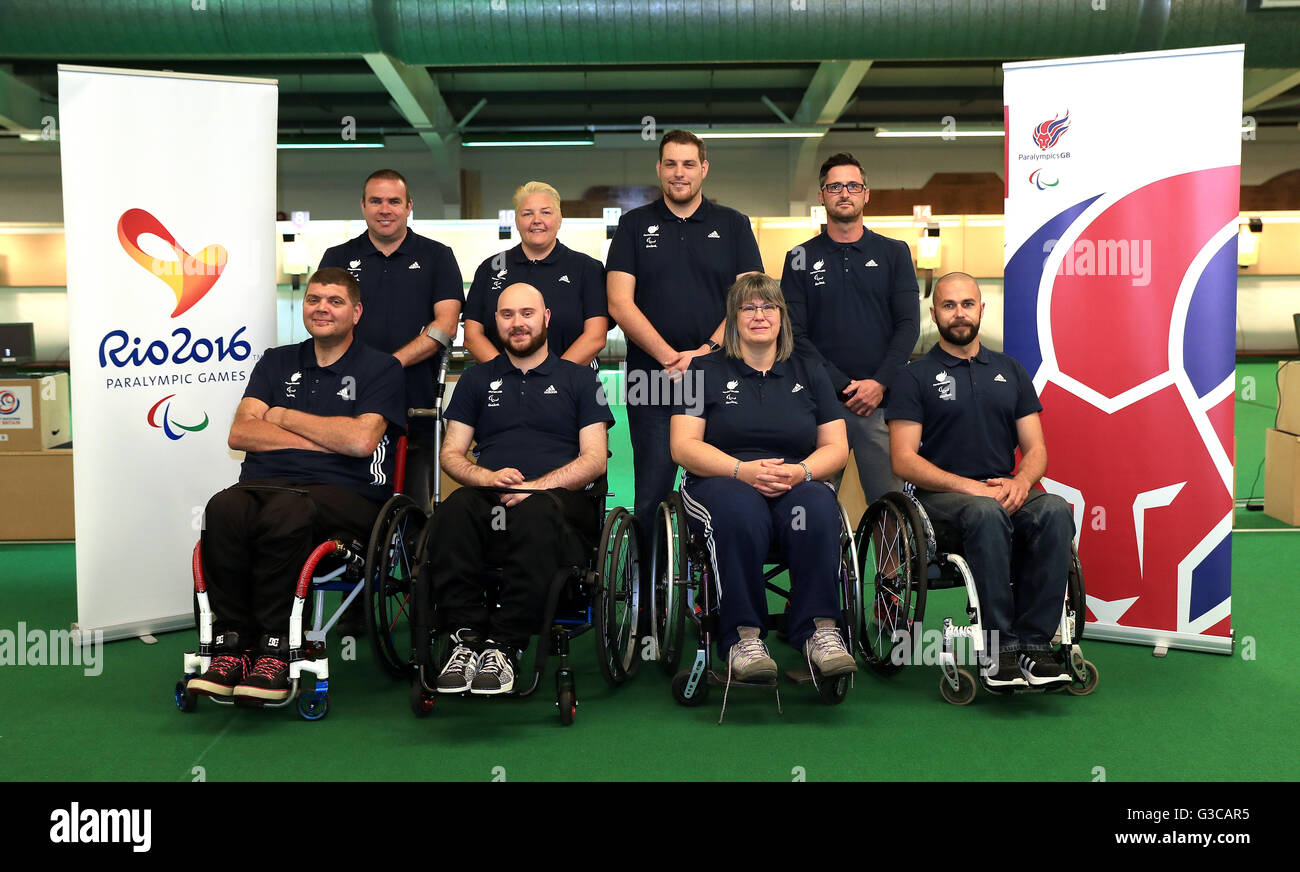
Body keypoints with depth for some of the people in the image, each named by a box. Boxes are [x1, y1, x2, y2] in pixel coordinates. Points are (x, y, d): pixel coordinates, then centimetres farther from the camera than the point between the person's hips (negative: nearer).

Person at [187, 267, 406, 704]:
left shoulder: (381, 369, 10)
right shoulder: (277, 362, 23)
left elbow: (361, 440, -7)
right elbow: (241, 433, 9)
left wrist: (285, 416, 4)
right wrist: (327, 440, -1)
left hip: (343, 493, -3)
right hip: (263, 482, 4)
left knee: (284, 513, -37)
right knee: (224, 510, -32)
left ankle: (275, 649, -26)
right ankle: (231, 645, -23)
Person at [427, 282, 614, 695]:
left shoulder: (579, 379, 18)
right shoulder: (477, 379, 25)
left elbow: (595, 458, 7)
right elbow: (451, 454, 18)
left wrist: (536, 486, -10)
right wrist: (488, 477, -5)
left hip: (559, 498, -2)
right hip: (489, 499, 2)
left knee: (536, 513, -40)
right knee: (452, 511, -35)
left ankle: (503, 645, -35)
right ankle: (466, 638, -32)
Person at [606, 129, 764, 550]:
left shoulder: (733, 225, 12)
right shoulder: (634, 226, 10)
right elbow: (620, 303, 0)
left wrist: (706, 352, -12)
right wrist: (670, 357, -10)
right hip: (651, 382, 0)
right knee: (650, 498, -1)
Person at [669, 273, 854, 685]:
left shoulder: (809, 374, 19)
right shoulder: (707, 371, 12)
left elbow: (836, 447, 12)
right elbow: (683, 446, 0)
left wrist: (801, 471, -11)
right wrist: (743, 470, -16)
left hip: (795, 484, 2)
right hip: (721, 480, -2)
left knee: (818, 507, -34)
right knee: (739, 510, -38)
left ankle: (821, 630, -32)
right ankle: (744, 636, -33)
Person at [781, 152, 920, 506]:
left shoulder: (894, 253, 12)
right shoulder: (801, 258, 9)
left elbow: (908, 324, 4)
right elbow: (795, 334, 1)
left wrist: (879, 383, -10)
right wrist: (842, 385, -9)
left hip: (882, 398, 1)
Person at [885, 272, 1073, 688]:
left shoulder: (1010, 371, 18)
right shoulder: (915, 376, 5)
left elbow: (1036, 449, 14)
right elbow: (904, 459, -5)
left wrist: (1019, 482, -10)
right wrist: (969, 486, -17)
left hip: (1005, 489, 4)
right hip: (941, 495, -4)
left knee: (1055, 509, -29)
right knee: (986, 513, -37)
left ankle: (1033, 642, -26)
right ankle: (998, 647, -30)